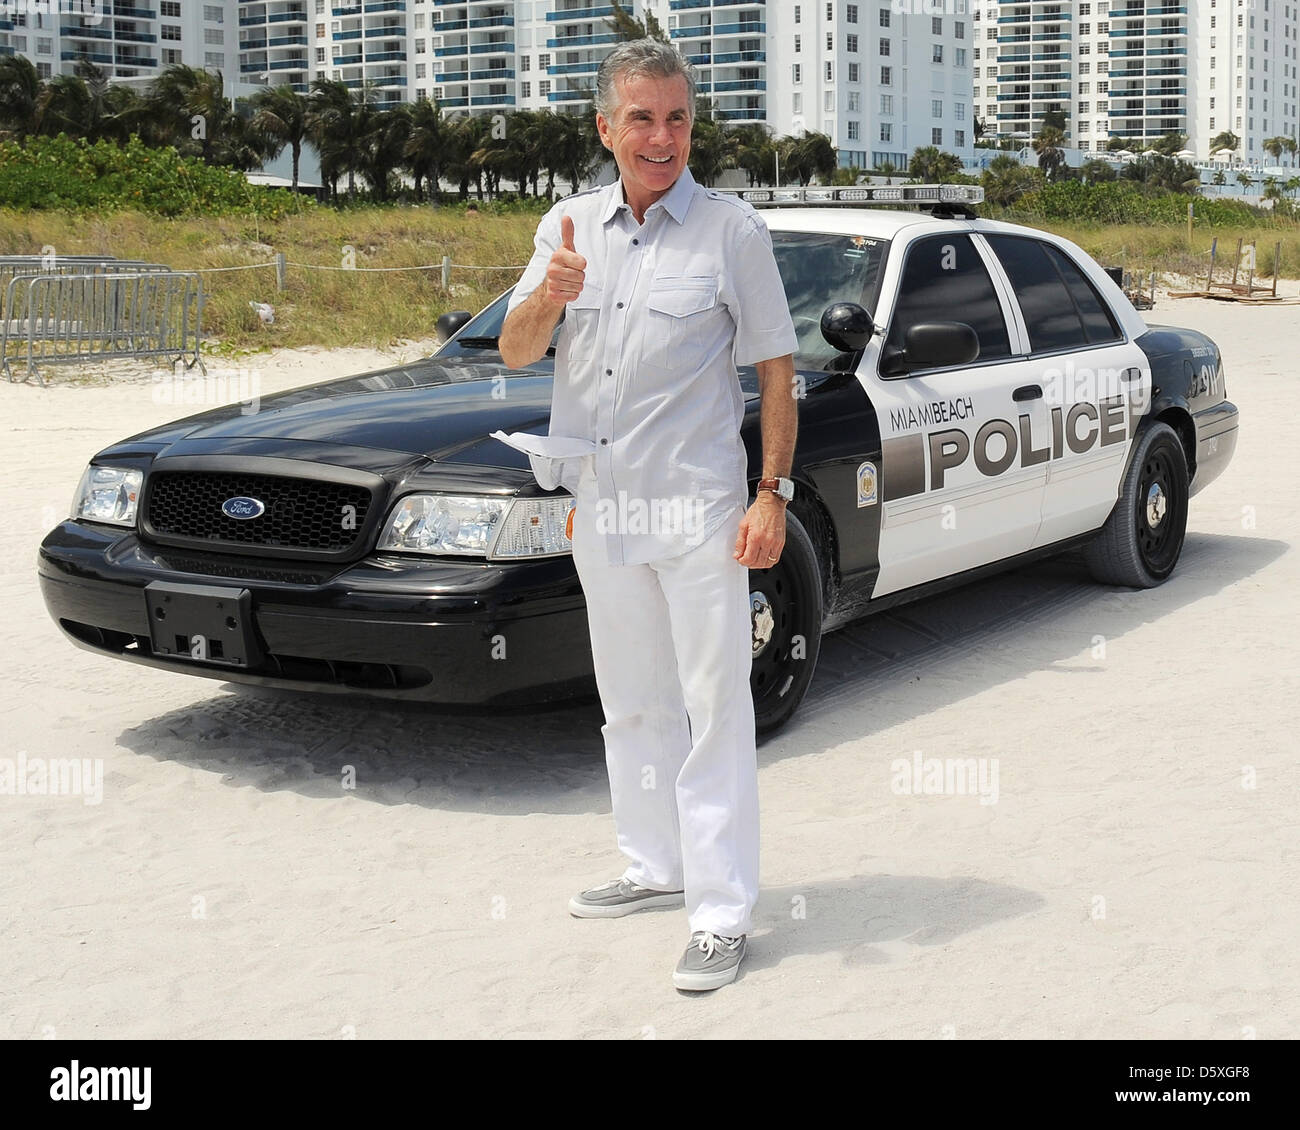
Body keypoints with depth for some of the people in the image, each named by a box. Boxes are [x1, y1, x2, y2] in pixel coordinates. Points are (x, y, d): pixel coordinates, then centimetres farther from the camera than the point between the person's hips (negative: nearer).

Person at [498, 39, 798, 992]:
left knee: (714, 707, -3)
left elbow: (776, 369, -3)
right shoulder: (571, 225, 8)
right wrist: (552, 296, -21)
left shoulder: (732, 230, -5)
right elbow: (515, 352, 1)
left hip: (696, 502, -5)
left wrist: (773, 494, -11)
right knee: (633, 702, 17)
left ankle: (723, 913, 2)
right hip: (600, 502, 6)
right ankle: (657, 867, 32)